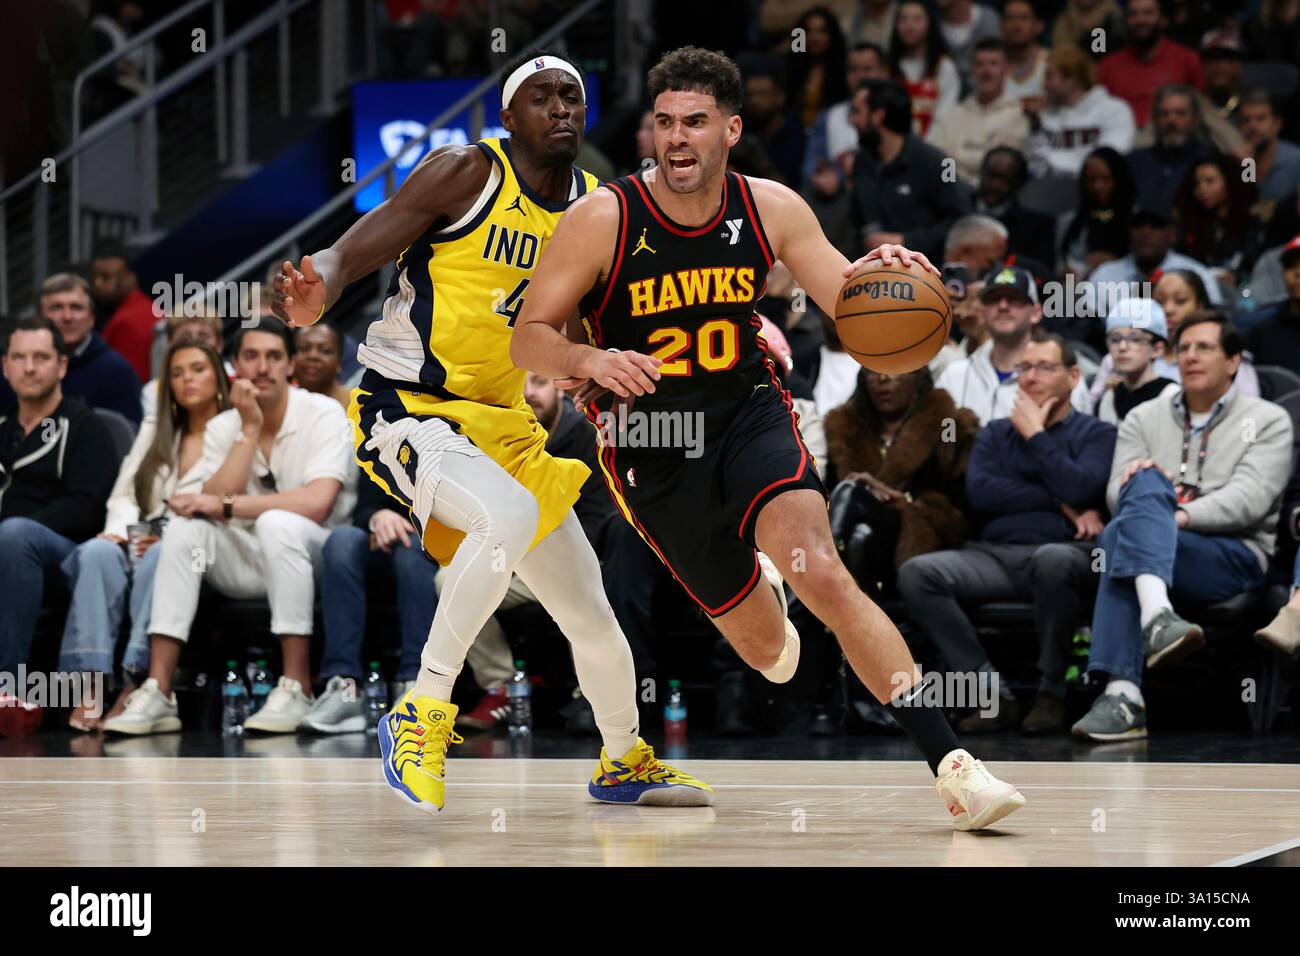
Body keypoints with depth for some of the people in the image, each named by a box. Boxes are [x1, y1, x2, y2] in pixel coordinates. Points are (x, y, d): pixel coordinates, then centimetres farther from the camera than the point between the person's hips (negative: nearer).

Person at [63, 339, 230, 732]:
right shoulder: (154, 432, 28)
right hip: (142, 543, 4)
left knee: (159, 559, -38)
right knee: (99, 553, -30)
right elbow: (124, 495, 19)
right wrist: (119, 529, -4)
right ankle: (90, 684, -43)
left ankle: (137, 681, -48)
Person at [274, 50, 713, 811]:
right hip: (405, 410, -7)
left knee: (589, 608, 12)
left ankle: (625, 762, 37)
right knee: (509, 517, -35)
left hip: (504, 425, 7)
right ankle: (421, 714, -23)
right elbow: (352, 252, -17)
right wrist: (317, 296, -39)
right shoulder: (468, 173, -12)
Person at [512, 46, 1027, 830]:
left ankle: (951, 765, -31)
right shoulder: (603, 220, -15)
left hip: (750, 413, 0)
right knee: (766, 649, 9)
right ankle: (760, 590, 51)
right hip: (651, 448, 0)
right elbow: (530, 338, -12)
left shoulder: (771, 210, -7)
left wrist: (885, 274, -26)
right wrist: (590, 362, -34)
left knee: (820, 571, -29)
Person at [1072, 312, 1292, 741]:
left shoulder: (1267, 421, 12)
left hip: (1235, 556, -3)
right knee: (1145, 482, -32)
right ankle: (1156, 614, -55)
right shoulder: (1144, 418, 23)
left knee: (1119, 537, -32)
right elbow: (1117, 493, 8)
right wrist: (1148, 489, -17)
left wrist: (1180, 516, -21)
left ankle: (1122, 694, -49)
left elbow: (1249, 498, -6)